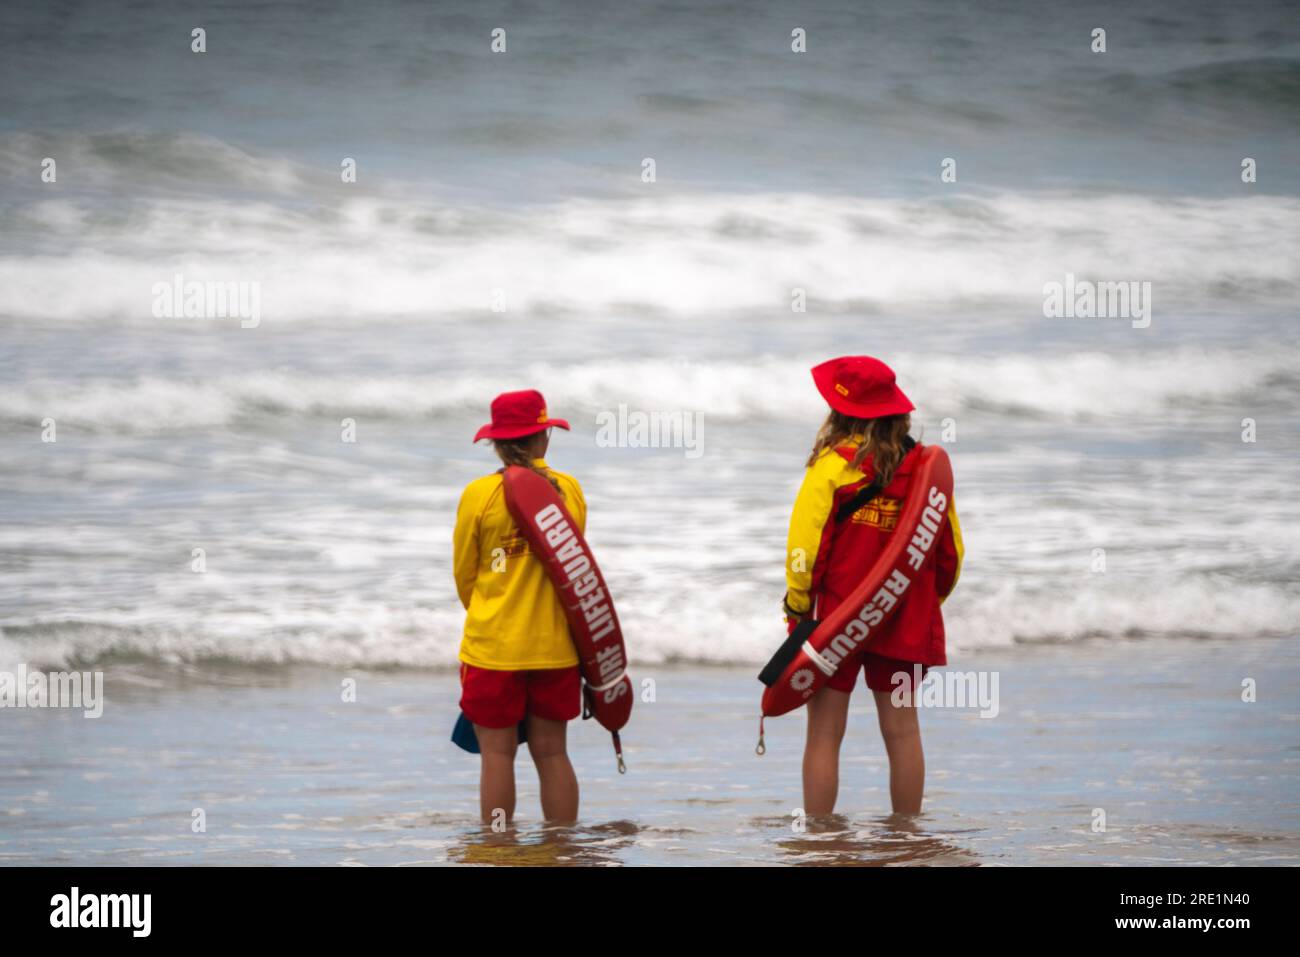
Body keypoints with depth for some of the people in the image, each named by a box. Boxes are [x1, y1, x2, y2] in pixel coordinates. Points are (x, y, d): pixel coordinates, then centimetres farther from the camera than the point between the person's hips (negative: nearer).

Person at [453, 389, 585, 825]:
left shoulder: (480, 494, -8)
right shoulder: (569, 489, -1)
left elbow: (464, 573, 4)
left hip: (493, 645, -3)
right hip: (555, 645, 3)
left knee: (497, 753, 3)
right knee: (551, 751, 10)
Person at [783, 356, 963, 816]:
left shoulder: (832, 465, -11)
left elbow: (806, 543, -15)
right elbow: (950, 549, 9)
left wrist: (797, 606, -5)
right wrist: (929, 601, 21)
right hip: (903, 620, 4)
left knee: (825, 733, 0)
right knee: (902, 730, 11)